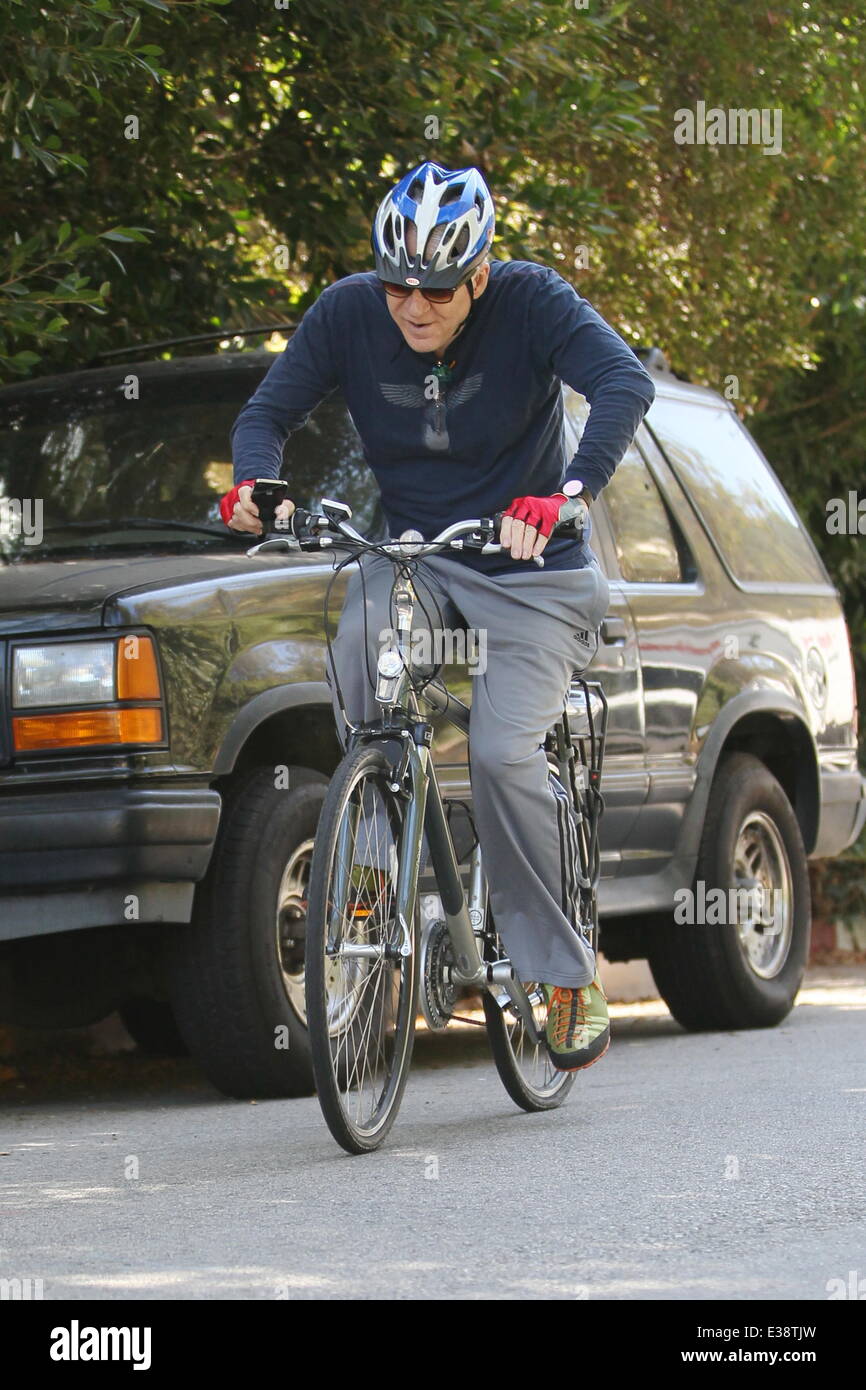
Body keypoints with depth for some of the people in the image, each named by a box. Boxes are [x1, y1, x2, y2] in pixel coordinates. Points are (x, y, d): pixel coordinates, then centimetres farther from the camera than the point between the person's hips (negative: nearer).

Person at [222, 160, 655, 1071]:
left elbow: (624, 384, -31)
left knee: (502, 754, -22)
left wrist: (569, 494, -47)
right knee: (361, 643, -30)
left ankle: (568, 974, -5)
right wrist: (256, 483, -28)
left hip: (529, 570, -3)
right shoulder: (349, 313, -8)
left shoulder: (530, 302, -17)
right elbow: (267, 412, -5)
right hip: (414, 557, 3)